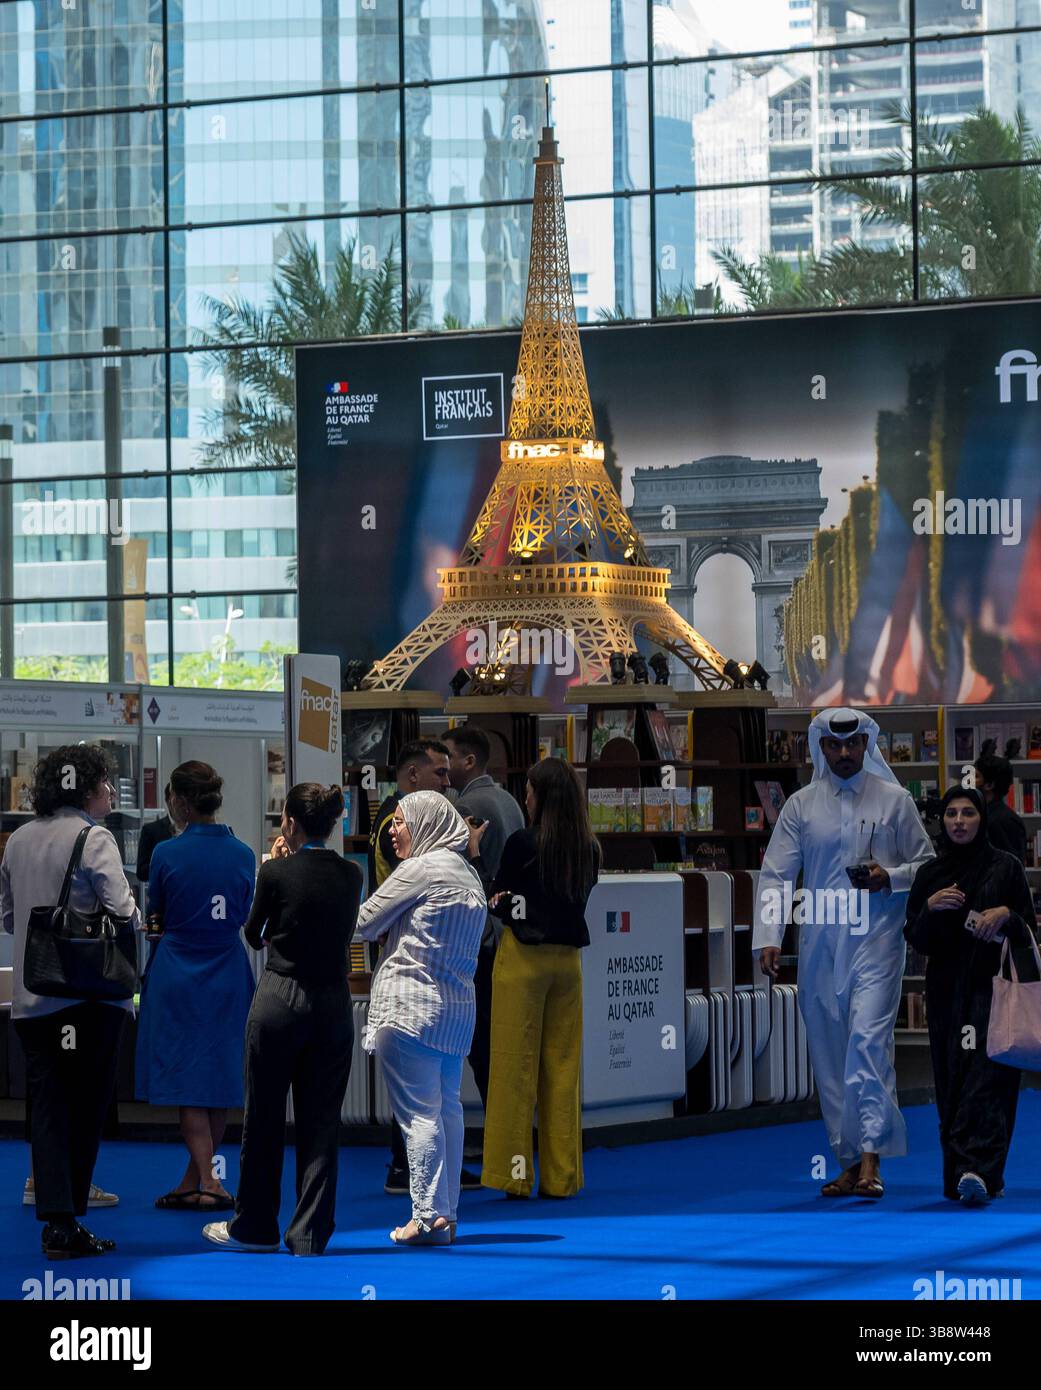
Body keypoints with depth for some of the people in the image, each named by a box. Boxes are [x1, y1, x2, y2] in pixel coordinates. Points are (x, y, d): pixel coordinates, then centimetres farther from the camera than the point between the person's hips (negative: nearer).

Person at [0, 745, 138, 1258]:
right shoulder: (94, 839, -11)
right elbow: (124, 914, -15)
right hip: (89, 994, -5)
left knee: (48, 1107, 5)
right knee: (85, 1108, 4)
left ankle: (57, 1219, -1)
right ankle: (67, 1223, 5)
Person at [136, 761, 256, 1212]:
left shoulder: (167, 853, -12)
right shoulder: (243, 854, -1)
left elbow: (154, 915, 2)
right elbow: (244, 917, 10)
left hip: (177, 975, -4)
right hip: (228, 976, 4)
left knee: (186, 1082, 1)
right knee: (219, 1081, 11)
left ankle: (208, 1182, -9)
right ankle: (192, 1183, 18)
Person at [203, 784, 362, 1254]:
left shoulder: (277, 872, -11)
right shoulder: (351, 875, 1)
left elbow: (254, 935, 3)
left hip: (280, 1001, -3)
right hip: (333, 1003, 3)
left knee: (264, 1118, 10)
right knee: (321, 1124, 7)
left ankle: (255, 1226, 19)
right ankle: (311, 1232, 7)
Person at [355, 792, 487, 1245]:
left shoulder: (419, 870, -10)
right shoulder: (469, 875, 16)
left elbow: (365, 923, -5)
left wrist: (382, 931, 16)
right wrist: (393, 932, 11)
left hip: (411, 1003, -8)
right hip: (458, 1008, 8)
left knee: (418, 1112, -6)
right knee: (448, 1107, 12)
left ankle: (428, 1217, -8)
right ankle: (447, 1214, 14)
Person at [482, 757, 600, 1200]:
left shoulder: (522, 843, -11)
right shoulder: (589, 849, 3)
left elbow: (500, 903, -3)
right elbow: (576, 900, 10)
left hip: (522, 959, -5)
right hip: (567, 960, 5)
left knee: (515, 1066, 0)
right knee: (563, 1069, 9)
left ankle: (514, 1174, 1)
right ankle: (561, 1176, 11)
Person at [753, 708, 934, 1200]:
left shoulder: (895, 801, 6)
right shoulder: (800, 806, 9)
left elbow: (927, 864, 11)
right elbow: (775, 875, 5)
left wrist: (890, 877, -10)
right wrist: (768, 938, -7)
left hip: (876, 941, -3)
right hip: (819, 943, 3)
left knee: (868, 1042, -17)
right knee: (828, 1056, 4)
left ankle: (872, 1159, -20)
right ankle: (849, 1162, 11)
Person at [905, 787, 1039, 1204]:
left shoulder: (1006, 867, 3)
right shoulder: (929, 874, 10)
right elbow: (916, 939, 8)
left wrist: (1005, 914, -15)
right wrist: (930, 908, -10)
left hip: (992, 986, -4)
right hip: (947, 991, 4)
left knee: (986, 1077, -16)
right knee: (952, 1086, 2)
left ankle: (977, 1170, -28)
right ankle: (978, 1172, 10)